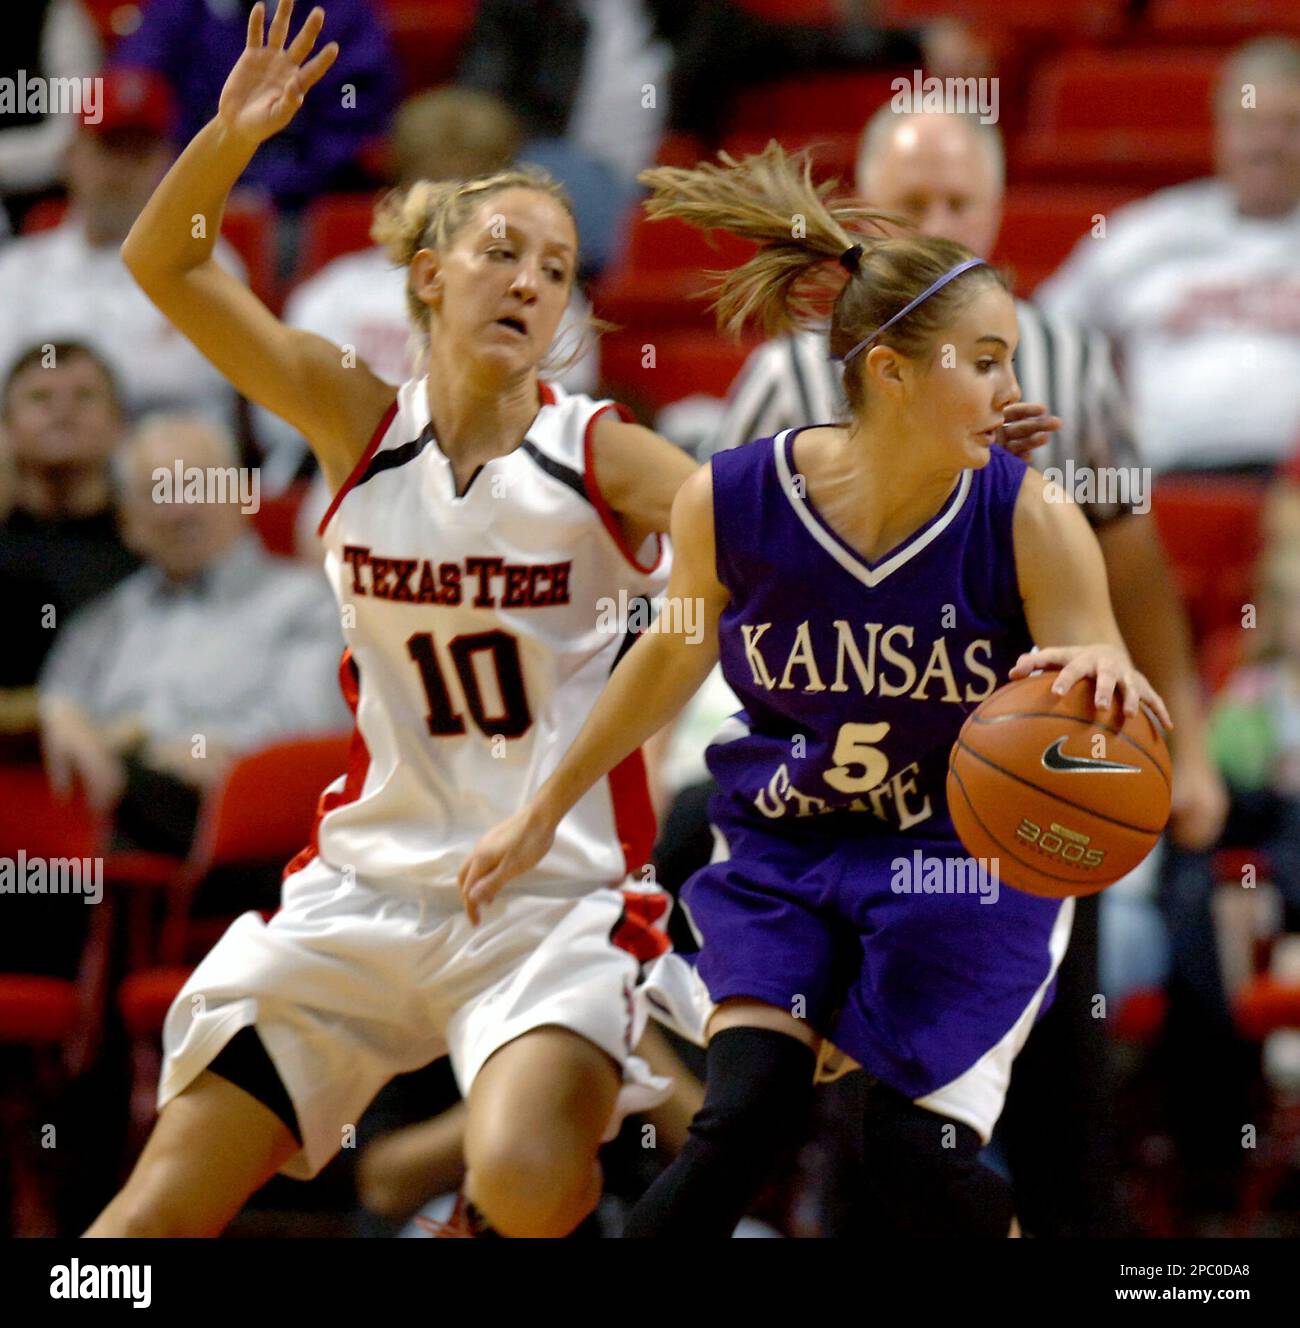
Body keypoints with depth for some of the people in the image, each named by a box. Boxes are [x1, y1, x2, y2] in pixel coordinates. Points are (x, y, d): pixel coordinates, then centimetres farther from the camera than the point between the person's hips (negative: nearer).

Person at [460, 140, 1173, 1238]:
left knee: (924, 1169, -14)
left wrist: (1103, 681, -42)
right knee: (747, 1120, -20)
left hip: (965, 859, -1)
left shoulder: (1030, 524, -18)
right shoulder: (729, 503, -15)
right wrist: (545, 812, 16)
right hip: (780, 851, 1)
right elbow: (675, 654, 7)